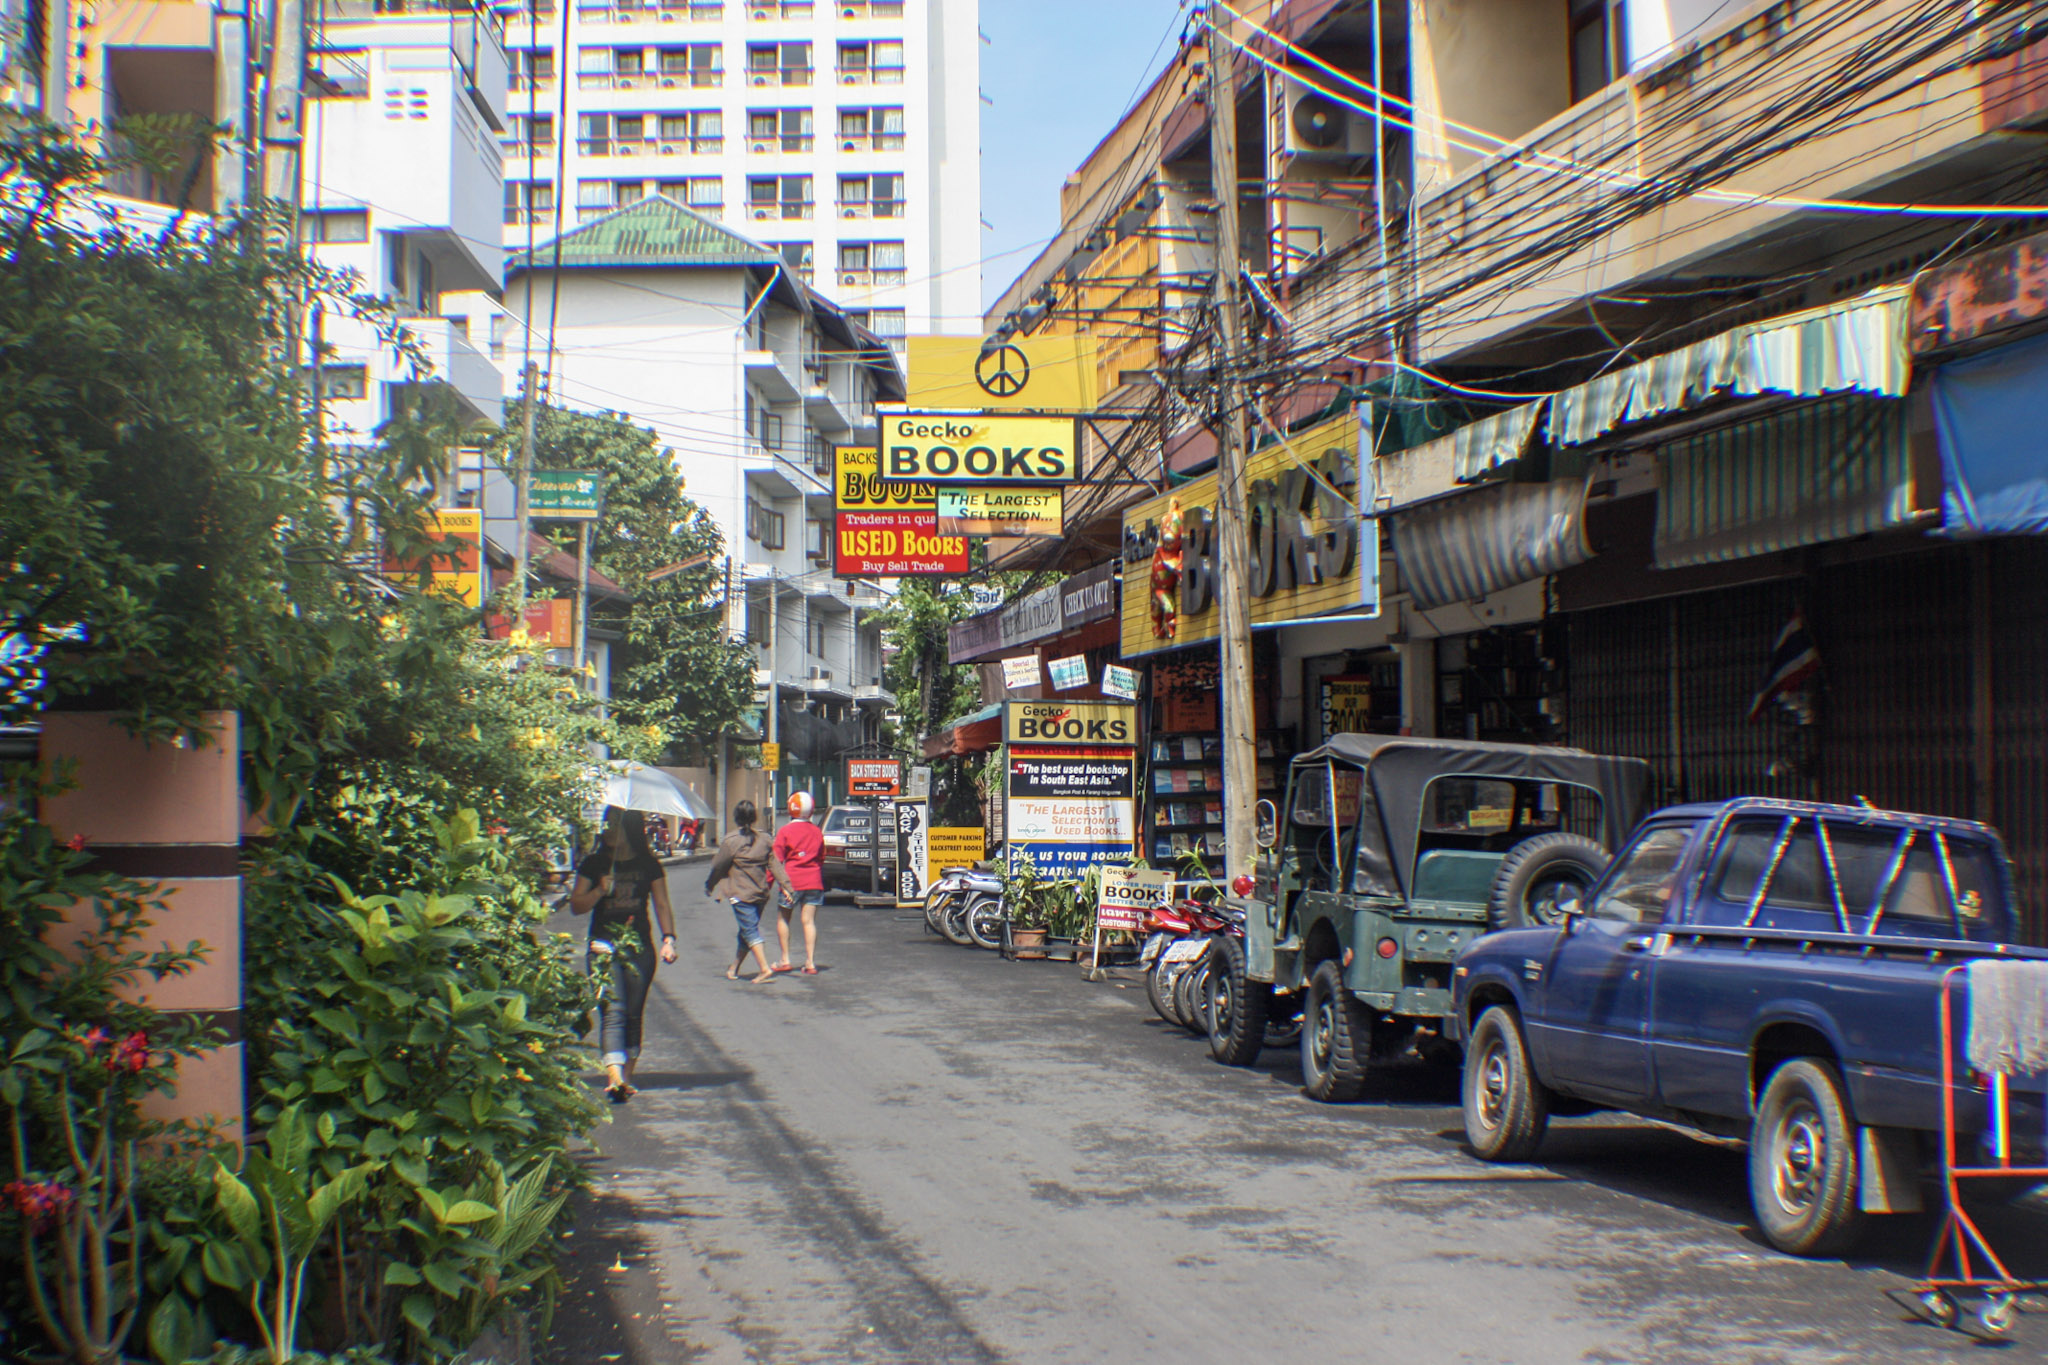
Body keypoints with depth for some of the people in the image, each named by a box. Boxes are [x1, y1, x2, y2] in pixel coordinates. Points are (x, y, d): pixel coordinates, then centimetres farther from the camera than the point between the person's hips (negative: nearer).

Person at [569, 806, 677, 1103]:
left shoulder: (648, 864, 7)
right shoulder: (595, 863, 6)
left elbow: (662, 904, 9)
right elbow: (576, 905, 4)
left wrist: (668, 938, -3)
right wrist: (600, 891, -13)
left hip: (639, 946, 1)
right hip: (603, 946, -1)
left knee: (633, 1014, 5)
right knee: (613, 1010, -14)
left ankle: (626, 1078, 15)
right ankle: (615, 1077, -25)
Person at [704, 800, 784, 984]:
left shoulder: (730, 841, -10)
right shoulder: (764, 839, 6)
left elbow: (719, 867, -3)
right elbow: (773, 864, 4)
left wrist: (709, 886, 11)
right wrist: (784, 885, 5)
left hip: (740, 893, -6)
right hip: (760, 893, 6)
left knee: (750, 931, -7)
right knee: (747, 931, 14)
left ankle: (765, 969, -19)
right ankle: (733, 969, 25)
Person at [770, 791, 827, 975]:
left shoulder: (785, 831, -6)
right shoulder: (816, 832, 8)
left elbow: (776, 860, -6)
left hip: (792, 882, -3)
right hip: (814, 882, 3)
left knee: (783, 919, 11)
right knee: (809, 921, 2)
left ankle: (785, 960, 10)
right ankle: (810, 962, -3)